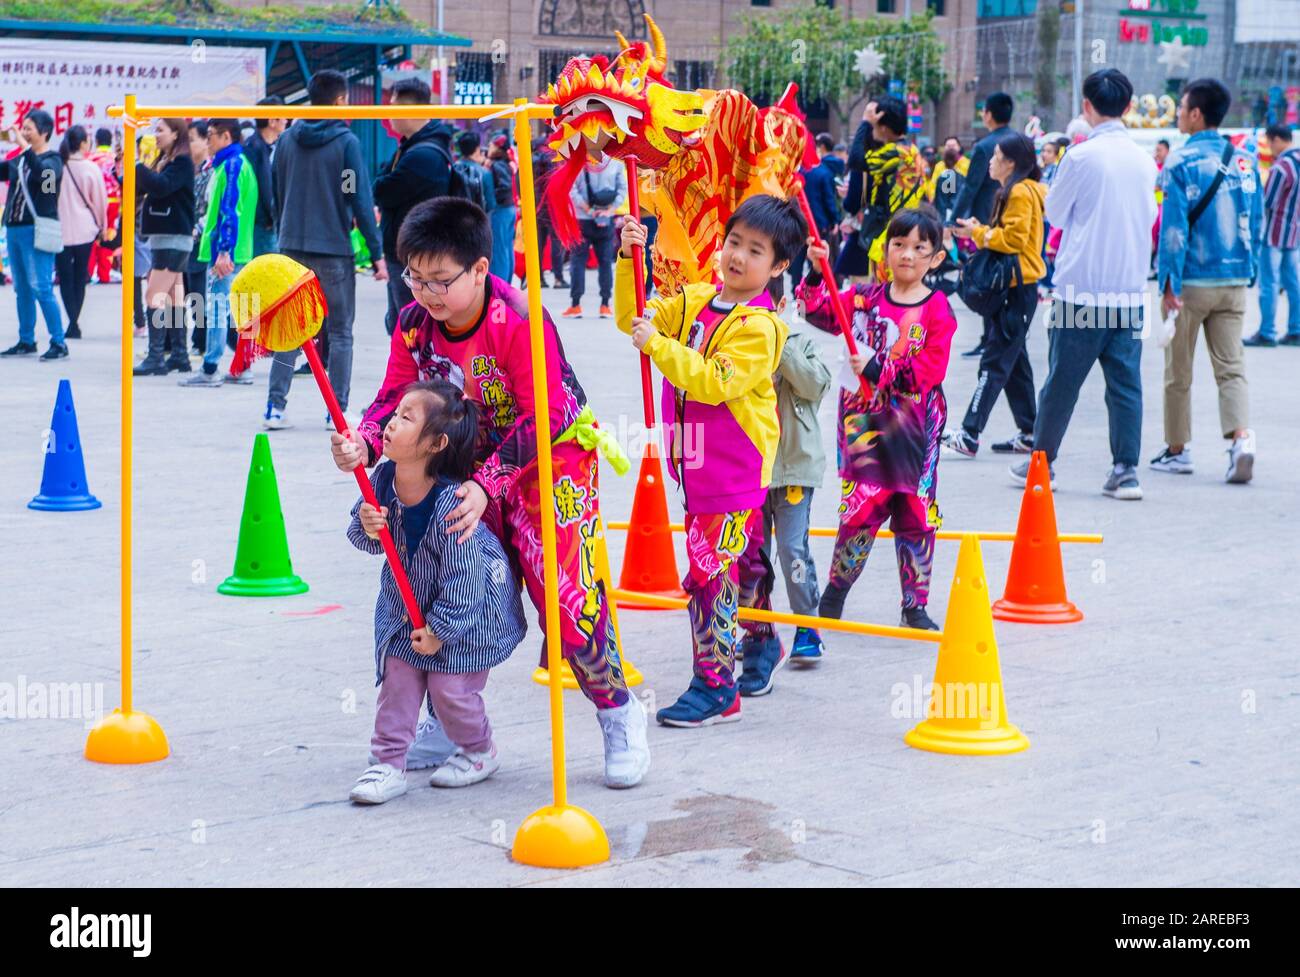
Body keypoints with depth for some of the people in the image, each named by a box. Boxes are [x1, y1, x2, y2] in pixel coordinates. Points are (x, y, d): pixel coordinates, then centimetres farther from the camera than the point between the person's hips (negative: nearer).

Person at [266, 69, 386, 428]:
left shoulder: (287, 139, 7)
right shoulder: (346, 142, -8)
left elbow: (277, 197, 14)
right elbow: (360, 201, -9)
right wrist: (377, 254, -7)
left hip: (292, 249, 4)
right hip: (334, 250, -4)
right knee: (340, 333, 5)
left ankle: (275, 407, 1)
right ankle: (337, 410, 5)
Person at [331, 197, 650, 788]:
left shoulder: (520, 322, -29)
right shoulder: (415, 323, -10)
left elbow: (543, 420, -27)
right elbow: (395, 400, -7)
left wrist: (488, 484, -32)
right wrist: (362, 443, -29)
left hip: (552, 459, -6)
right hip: (473, 464, 6)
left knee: (563, 586, -14)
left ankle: (618, 713, 4)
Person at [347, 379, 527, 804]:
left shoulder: (450, 503, -36)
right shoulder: (383, 478, -17)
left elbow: (463, 578, -28)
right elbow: (361, 538, -3)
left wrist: (439, 629, -18)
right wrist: (366, 528, -28)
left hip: (468, 607, -6)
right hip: (408, 600, 6)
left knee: (450, 687, 0)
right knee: (398, 675, 3)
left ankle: (479, 752, 28)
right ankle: (389, 762, 12)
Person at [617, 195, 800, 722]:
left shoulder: (760, 327, -17)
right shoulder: (696, 300, 7)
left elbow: (715, 382, -25)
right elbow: (634, 317, 8)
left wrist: (657, 344, -29)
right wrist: (630, 260, -6)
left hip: (735, 474, -8)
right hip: (696, 466, 8)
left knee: (709, 571, -9)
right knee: (742, 561, 23)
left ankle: (715, 686, -3)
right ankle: (763, 644, 42)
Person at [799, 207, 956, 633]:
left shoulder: (938, 311, -4)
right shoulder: (864, 298, 6)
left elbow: (930, 370, -11)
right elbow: (819, 311, -2)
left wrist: (878, 370, -19)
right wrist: (816, 275, -18)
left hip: (914, 430, -1)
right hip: (864, 423, 1)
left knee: (915, 514, 5)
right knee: (861, 509, -1)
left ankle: (915, 606, 15)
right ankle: (834, 592, 17)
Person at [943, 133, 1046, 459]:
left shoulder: (1021, 193, -13)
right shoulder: (1013, 191, 18)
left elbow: (1014, 239, -20)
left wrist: (978, 233, -11)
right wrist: (979, 230, 4)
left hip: (1018, 288, -11)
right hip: (1014, 286, 11)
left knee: (995, 362, -12)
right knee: (1014, 361, 12)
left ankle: (969, 435, -14)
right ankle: (1027, 433, 16)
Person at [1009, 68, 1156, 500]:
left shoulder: (1081, 156, -10)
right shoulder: (1144, 160, 5)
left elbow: (1054, 213, 3)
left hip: (1081, 289, -4)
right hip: (1129, 290, 4)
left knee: (1062, 380, 5)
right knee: (1126, 382, 4)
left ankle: (1042, 462, 15)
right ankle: (1125, 470, 1)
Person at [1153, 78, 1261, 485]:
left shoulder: (1181, 162, -10)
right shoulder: (1246, 161, 5)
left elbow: (1174, 225, -13)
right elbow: (1257, 221, 9)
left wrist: (1168, 282, -11)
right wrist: (1250, 272, 16)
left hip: (1191, 281, -4)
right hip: (1234, 282, 4)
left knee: (1178, 370, 10)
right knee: (1231, 366, 4)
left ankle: (1177, 449, 18)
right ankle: (1241, 437, -16)